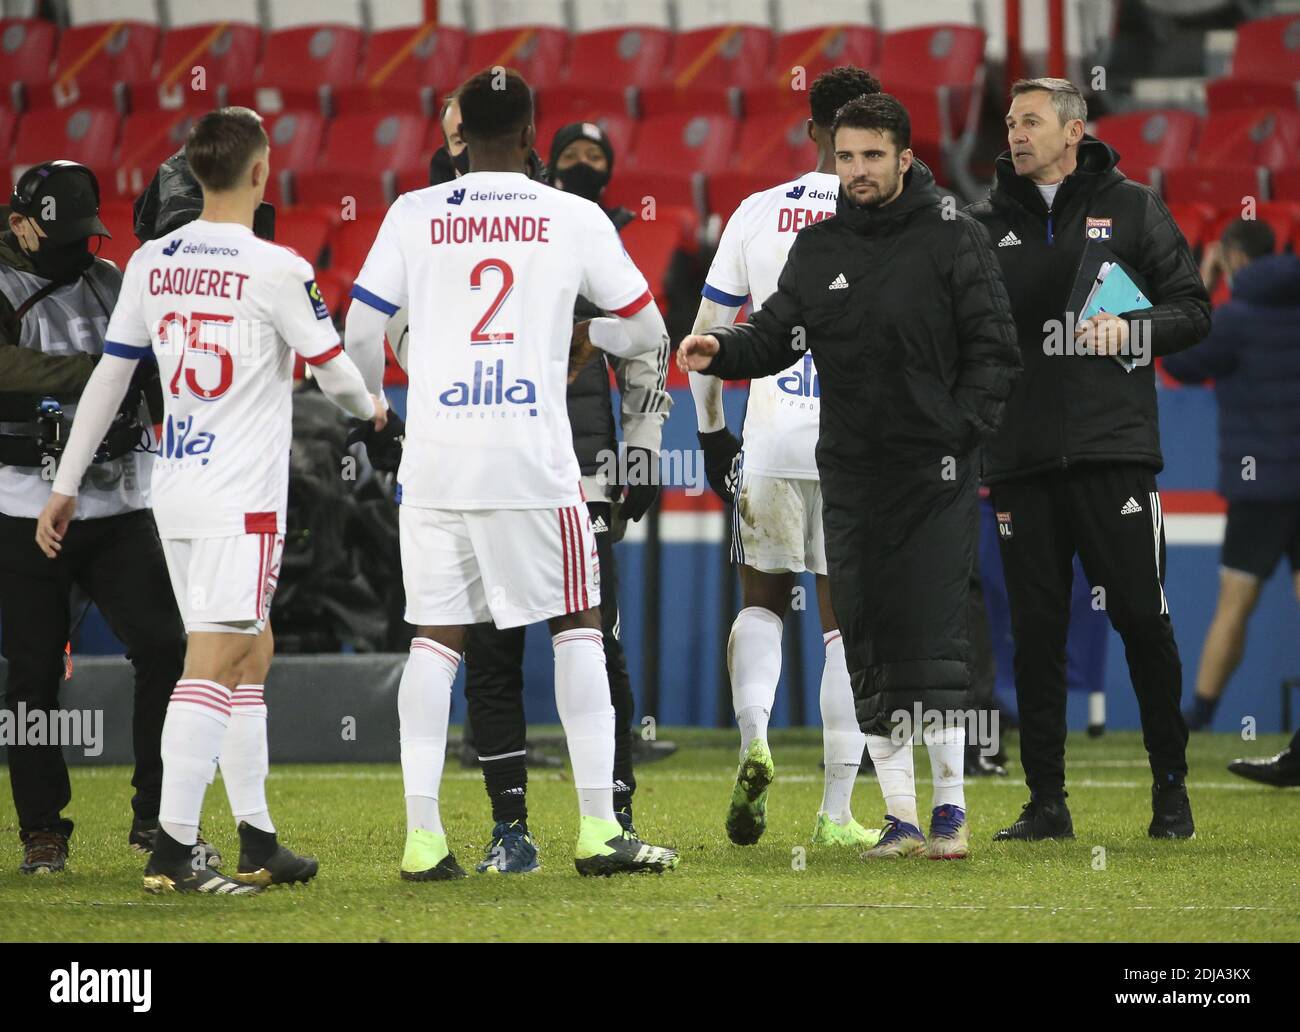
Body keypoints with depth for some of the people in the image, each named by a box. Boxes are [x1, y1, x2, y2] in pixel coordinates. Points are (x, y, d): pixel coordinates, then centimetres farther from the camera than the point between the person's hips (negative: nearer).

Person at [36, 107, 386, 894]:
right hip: (244, 497, -7)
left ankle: (258, 844, 19)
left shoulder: (151, 264, 6)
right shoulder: (276, 270, -12)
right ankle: (173, 850, -15)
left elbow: (108, 378, 10)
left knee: (251, 652, 16)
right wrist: (370, 406, 22)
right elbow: (333, 369, -2)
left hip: (175, 490, 7)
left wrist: (66, 486, 16)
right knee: (214, 662, -9)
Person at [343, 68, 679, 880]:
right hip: (534, 456, -1)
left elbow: (360, 335, 5)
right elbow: (647, 333, 10)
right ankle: (599, 827, 3)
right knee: (577, 626, 9)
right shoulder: (576, 219, 2)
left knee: (437, 637, 7)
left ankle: (423, 836, 1)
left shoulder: (414, 216, 4)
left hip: (435, 457, 2)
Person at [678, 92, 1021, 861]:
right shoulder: (818, 248, 11)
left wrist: (961, 431, -12)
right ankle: (901, 818, 9)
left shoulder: (954, 239, -1)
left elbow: (996, 350, -2)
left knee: (934, 643, -9)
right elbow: (778, 335, 9)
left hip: (935, 478, -4)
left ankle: (951, 808, -1)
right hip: (849, 481, 4)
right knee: (870, 650, 3)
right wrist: (723, 351, -11)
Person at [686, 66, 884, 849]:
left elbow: (707, 335, 8)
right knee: (845, 620, 5)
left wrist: (712, 431, 18)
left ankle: (754, 737, -9)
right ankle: (837, 813, 5)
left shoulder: (758, 214, 4)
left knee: (763, 600, 18)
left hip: (771, 439, 2)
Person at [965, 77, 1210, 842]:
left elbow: (1193, 311, 4)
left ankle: (1172, 788, 11)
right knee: (1036, 631, 2)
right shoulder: (987, 223, 11)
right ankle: (1047, 801, 8)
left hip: (1114, 449, -2)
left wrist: (1131, 331, -13)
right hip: (1021, 457, 2)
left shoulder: (1131, 208, 6)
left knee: (1142, 619, -1)